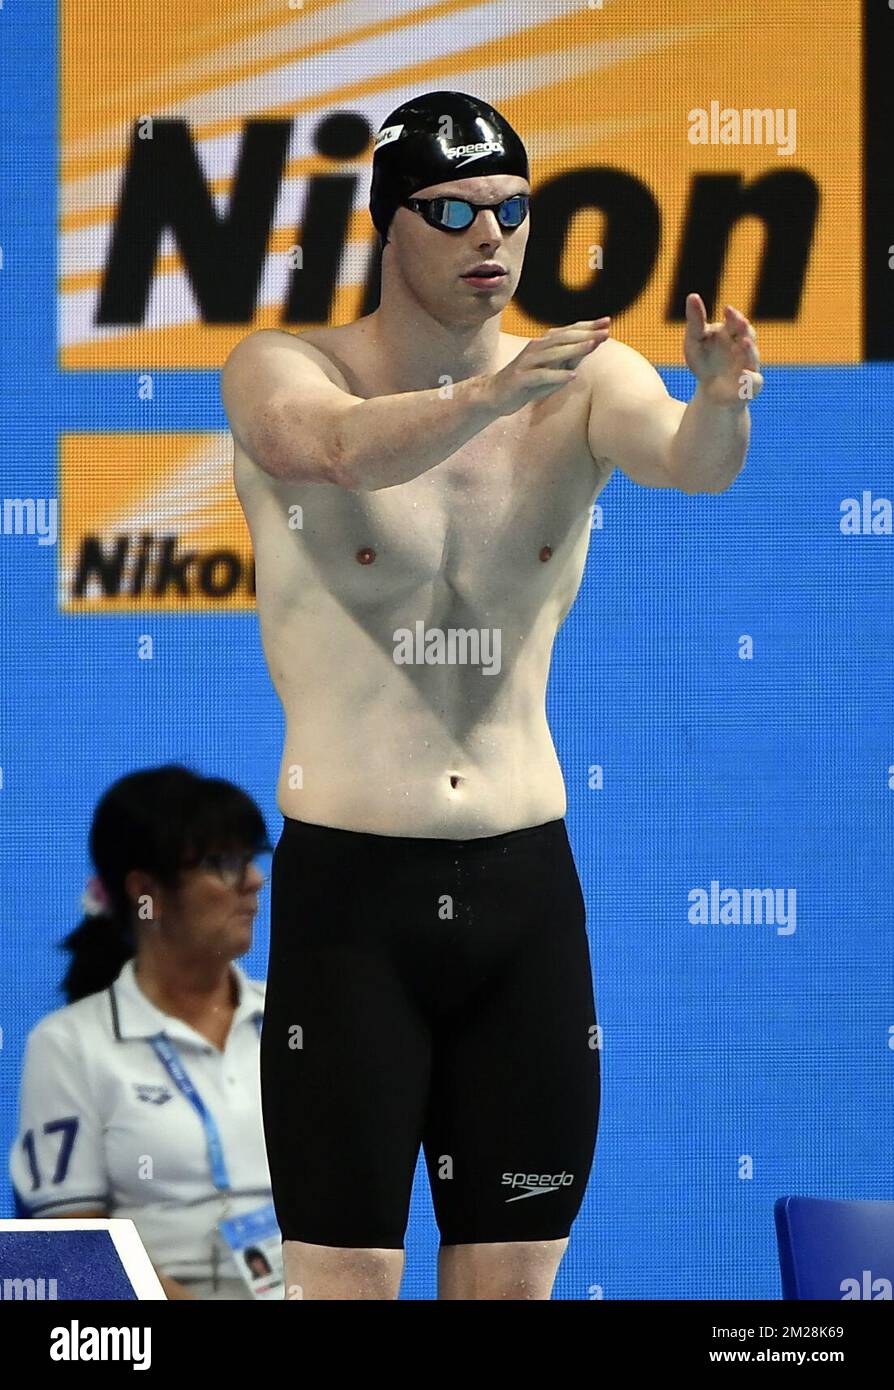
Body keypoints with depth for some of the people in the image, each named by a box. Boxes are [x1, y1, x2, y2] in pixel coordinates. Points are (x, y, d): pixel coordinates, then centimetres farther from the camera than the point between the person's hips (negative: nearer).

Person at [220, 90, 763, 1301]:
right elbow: (345, 445, -30)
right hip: (350, 884, -3)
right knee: (347, 1276, -4)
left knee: (514, 1273, 7)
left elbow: (687, 461, -19)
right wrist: (489, 393, -48)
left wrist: (723, 404, -42)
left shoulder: (583, 382, 2)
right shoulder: (283, 374, -6)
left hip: (526, 882, 3)